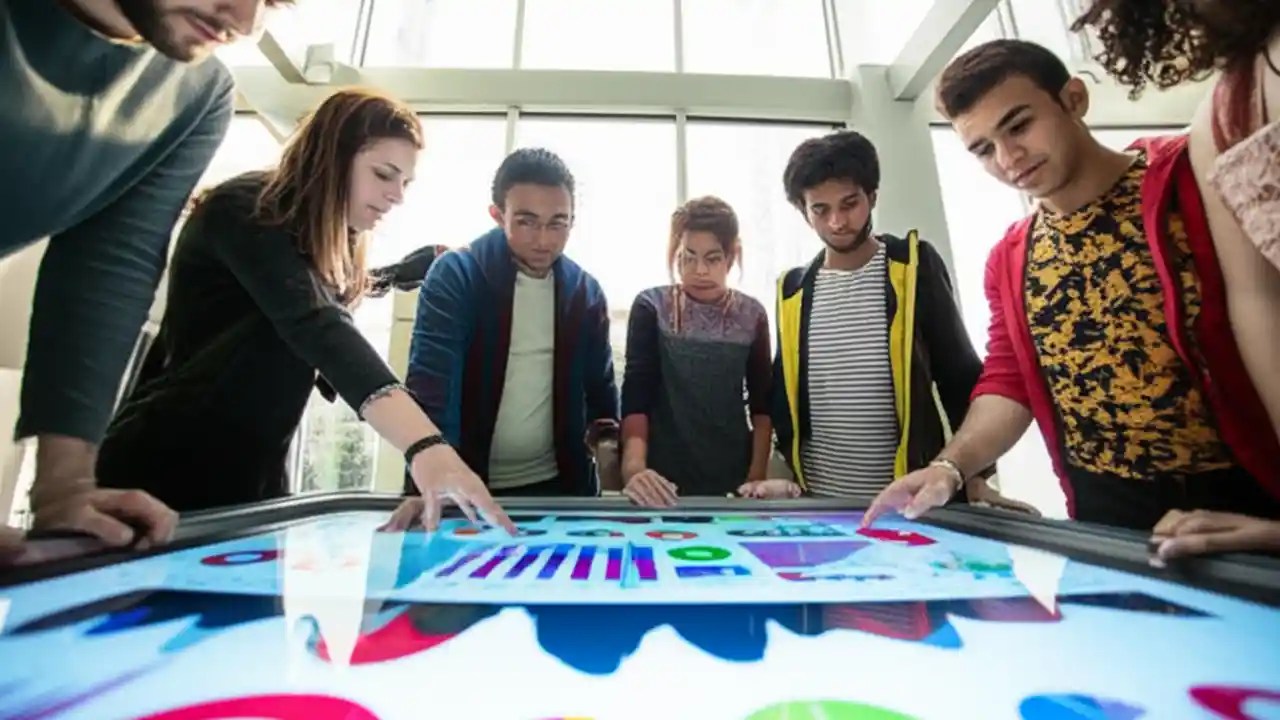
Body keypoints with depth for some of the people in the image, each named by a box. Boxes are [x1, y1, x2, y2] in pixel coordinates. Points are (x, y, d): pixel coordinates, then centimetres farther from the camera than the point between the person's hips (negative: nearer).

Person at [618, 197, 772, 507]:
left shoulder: (752, 315, -1)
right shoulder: (651, 308, -8)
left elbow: (762, 403, 4)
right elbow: (635, 396, -14)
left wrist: (758, 475, -2)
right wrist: (634, 468, -27)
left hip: (733, 476, 2)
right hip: (663, 476, -2)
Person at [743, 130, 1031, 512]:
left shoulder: (914, 266, -1)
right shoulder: (794, 290, 3)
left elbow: (960, 375, 1)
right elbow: (785, 389, 7)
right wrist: (787, 469, -1)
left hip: (912, 495, -1)